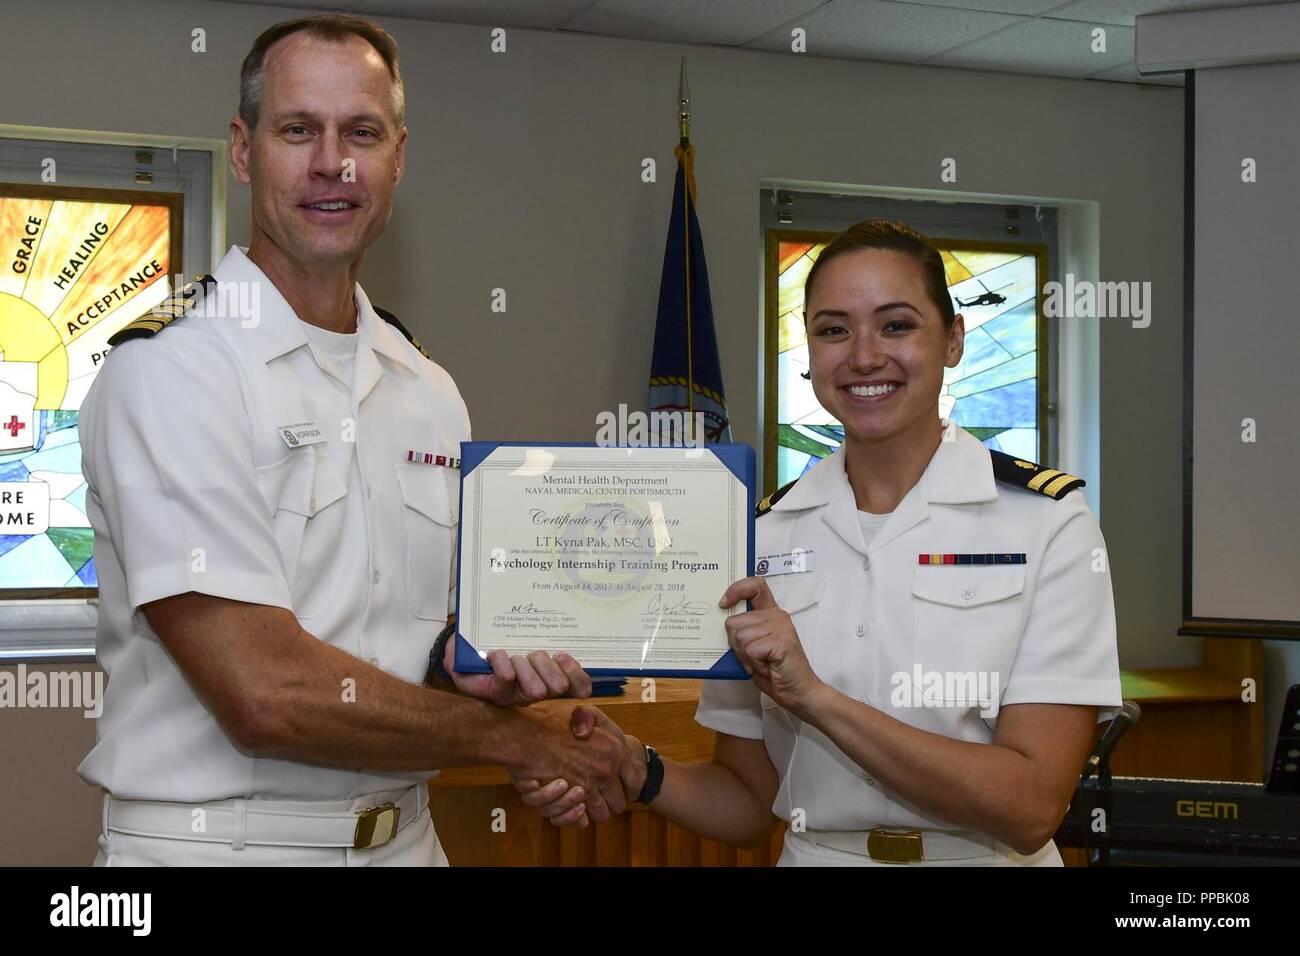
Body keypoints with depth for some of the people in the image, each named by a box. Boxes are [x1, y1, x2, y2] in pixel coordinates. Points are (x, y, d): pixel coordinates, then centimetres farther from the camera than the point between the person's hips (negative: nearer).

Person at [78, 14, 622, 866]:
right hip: (214, 838, -6)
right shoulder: (169, 370, -16)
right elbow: (265, 696, -22)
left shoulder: (430, 390, 5)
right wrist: (519, 738, -13)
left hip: (406, 838, 6)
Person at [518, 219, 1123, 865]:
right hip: (813, 856, 2)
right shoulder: (763, 535, 4)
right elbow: (753, 800, 8)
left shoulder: (1048, 521, -5)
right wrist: (642, 775, -11)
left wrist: (816, 696, -19)